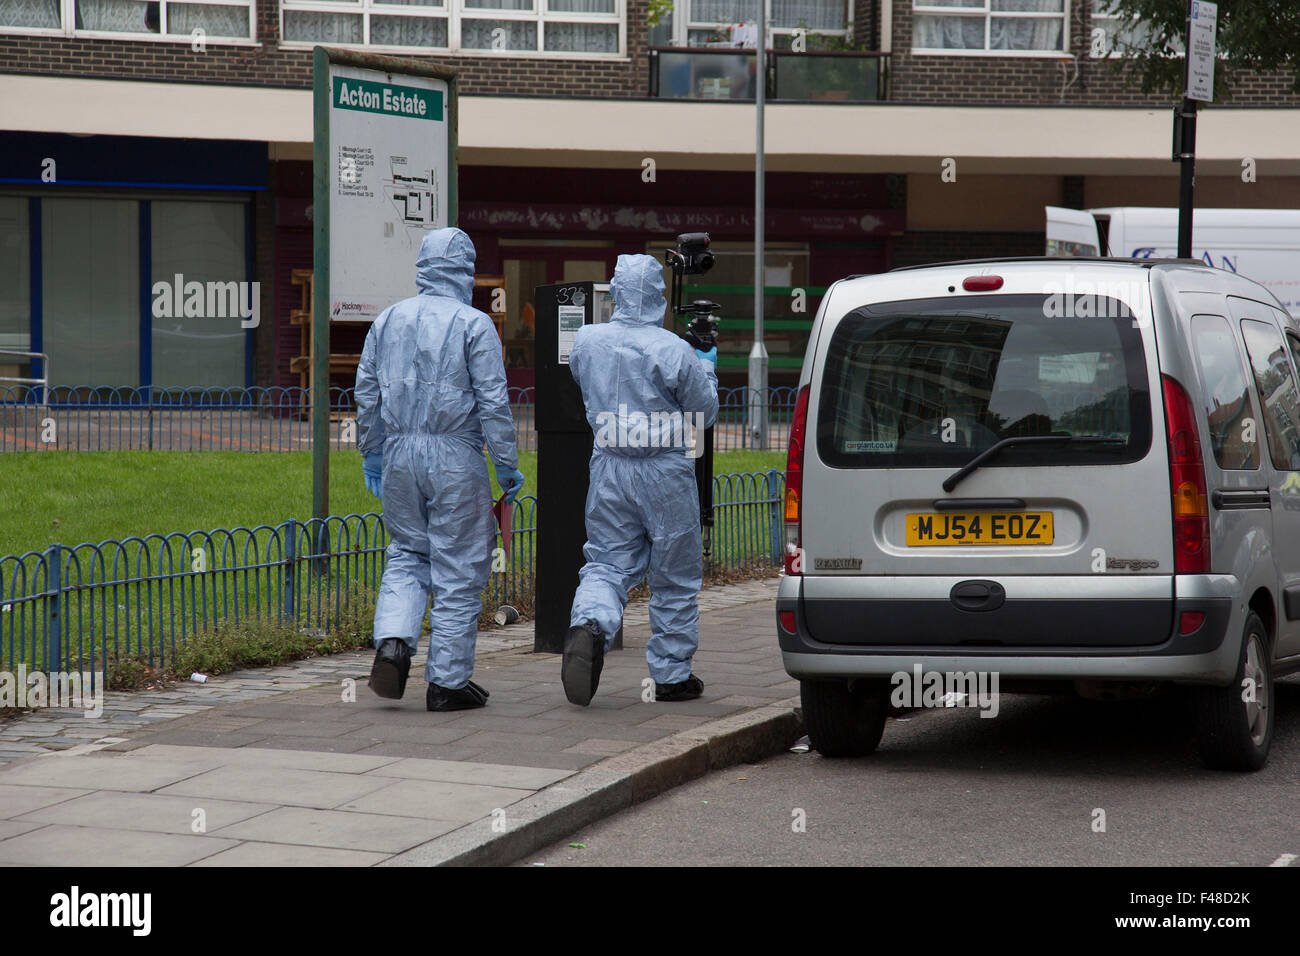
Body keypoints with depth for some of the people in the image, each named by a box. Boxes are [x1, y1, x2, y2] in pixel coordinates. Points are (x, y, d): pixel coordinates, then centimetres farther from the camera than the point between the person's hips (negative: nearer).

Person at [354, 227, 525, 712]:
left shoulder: (389, 319, 8)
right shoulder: (474, 325, -6)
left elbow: (366, 393, 13)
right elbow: (493, 402, -9)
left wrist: (370, 453, 23)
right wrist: (507, 464, -2)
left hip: (399, 454, 4)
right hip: (455, 458, -4)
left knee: (406, 555, 18)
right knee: (458, 570, 3)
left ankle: (393, 641, -6)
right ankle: (447, 681, 6)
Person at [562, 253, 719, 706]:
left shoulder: (585, 341, -2)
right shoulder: (674, 352, -14)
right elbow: (705, 413, -3)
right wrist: (707, 369, 13)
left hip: (609, 468, 3)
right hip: (665, 472, -3)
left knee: (607, 563, 9)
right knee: (674, 579, 9)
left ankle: (589, 623, -22)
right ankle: (672, 675, 16)